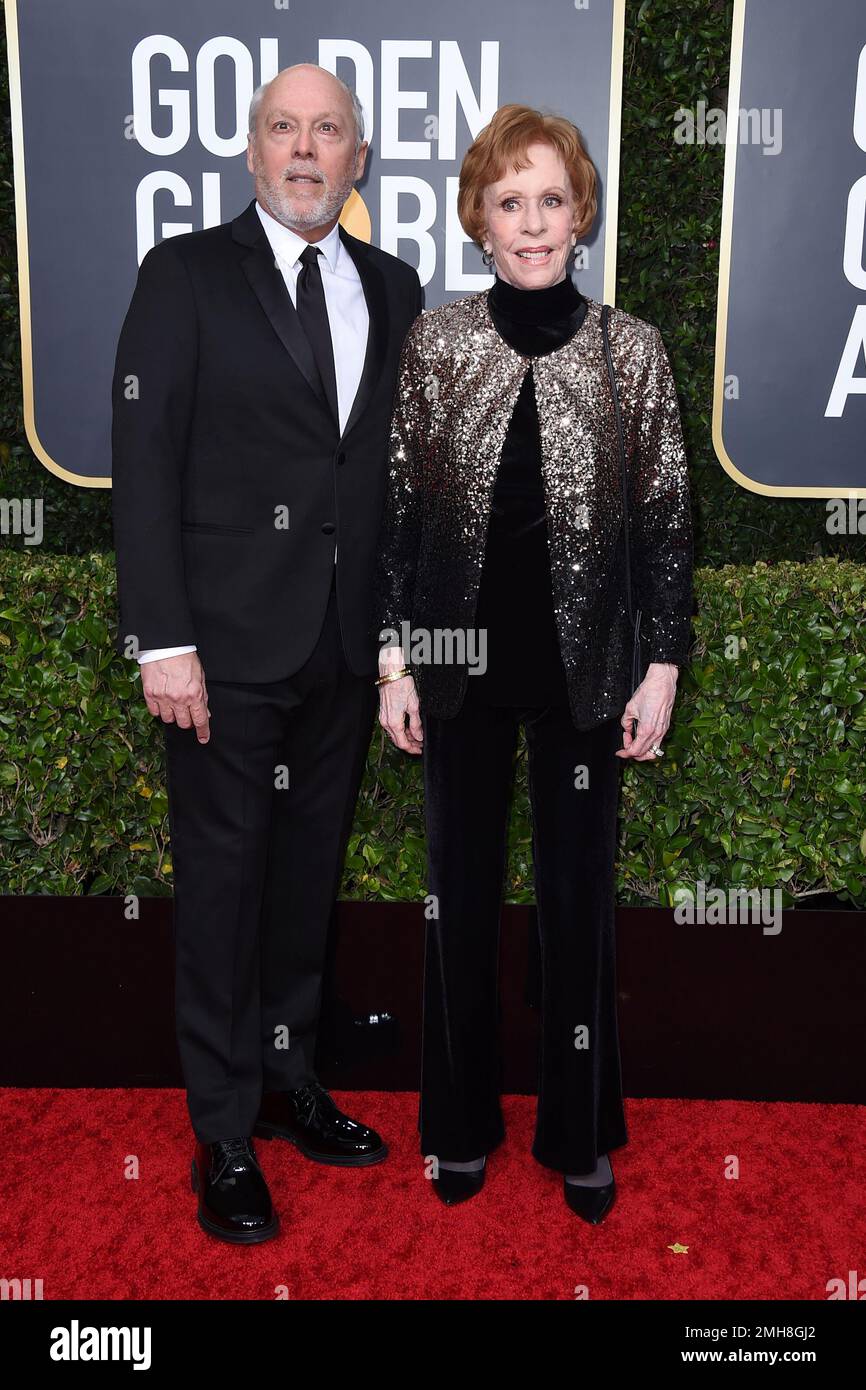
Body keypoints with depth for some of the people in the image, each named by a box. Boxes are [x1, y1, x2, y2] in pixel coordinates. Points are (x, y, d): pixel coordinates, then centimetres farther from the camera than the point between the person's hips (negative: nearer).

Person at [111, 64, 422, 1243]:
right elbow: (144, 462, -7)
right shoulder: (186, 273, -2)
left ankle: (287, 1080, 33)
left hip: (346, 646, 5)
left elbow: (402, 461, 10)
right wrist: (163, 640, -14)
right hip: (230, 640, -4)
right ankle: (224, 1133, 20)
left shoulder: (392, 288, 11)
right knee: (223, 882, 5)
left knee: (310, 873, 15)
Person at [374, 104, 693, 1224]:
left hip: (582, 664, 0)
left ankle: (579, 1130, 30)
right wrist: (395, 660, -1)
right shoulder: (433, 341, -2)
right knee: (461, 892, 11)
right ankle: (464, 1122, 32)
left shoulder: (631, 349, -3)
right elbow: (399, 508, 1)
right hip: (462, 662, 1)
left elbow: (664, 518, -1)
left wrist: (663, 667, -4)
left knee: (579, 898, 9)